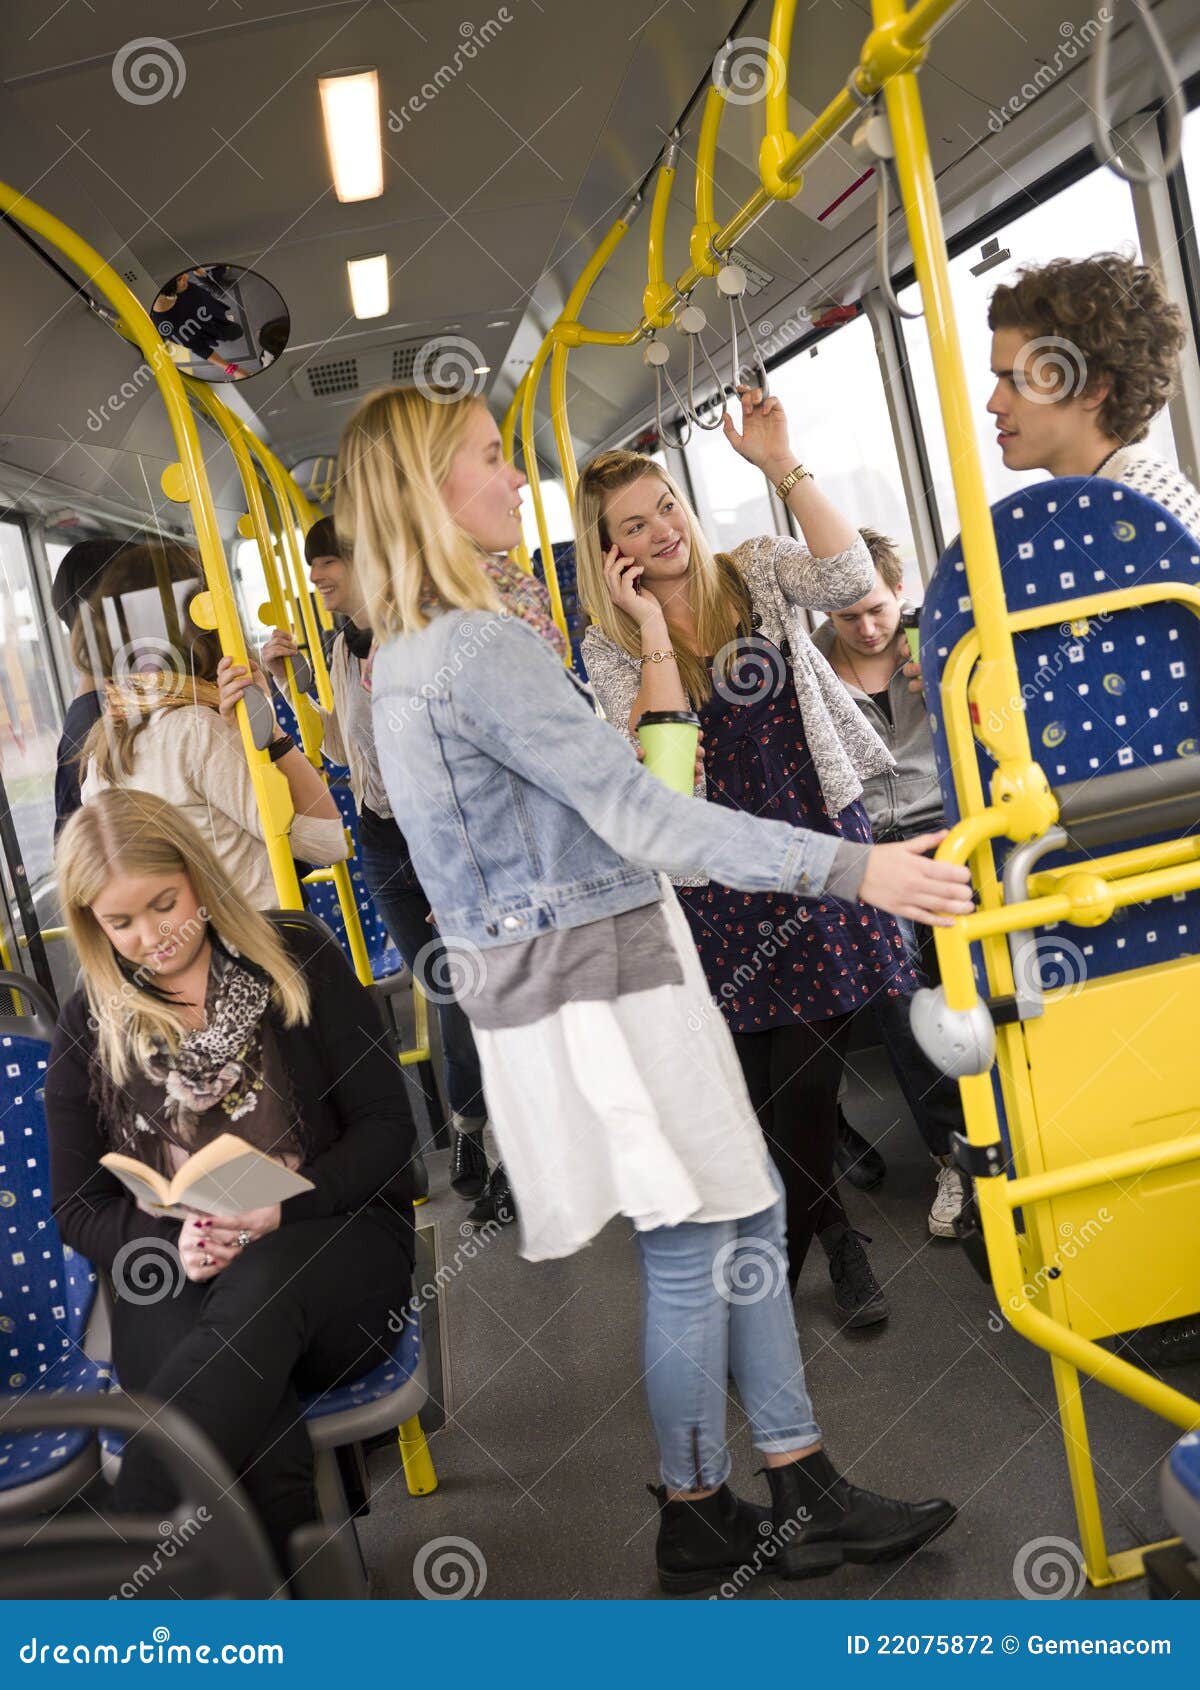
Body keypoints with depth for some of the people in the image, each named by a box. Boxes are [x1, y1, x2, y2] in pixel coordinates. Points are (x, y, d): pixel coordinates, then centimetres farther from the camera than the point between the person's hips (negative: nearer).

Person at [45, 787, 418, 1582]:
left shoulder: (300, 964, 4)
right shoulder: (89, 1026, 10)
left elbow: (387, 1127, 1)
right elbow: (78, 1207, 10)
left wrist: (288, 1207, -17)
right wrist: (168, 1241, -12)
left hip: (328, 1242, 0)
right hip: (172, 1275, 1)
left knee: (257, 1291, -38)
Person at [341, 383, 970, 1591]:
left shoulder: (403, 656, 14)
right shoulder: (481, 646, -18)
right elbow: (641, 816, -23)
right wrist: (853, 866, -24)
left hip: (547, 976, 10)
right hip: (595, 979, -10)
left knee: (745, 1220, 13)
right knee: (694, 1251, 3)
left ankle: (805, 1494, 22)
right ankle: (698, 1524, 21)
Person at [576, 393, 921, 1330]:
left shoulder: (754, 573, 3)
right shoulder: (610, 647, 0)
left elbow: (849, 576, -17)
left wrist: (785, 466, -19)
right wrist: (653, 631, -16)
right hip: (718, 876, 0)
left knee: (806, 1058, 2)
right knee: (760, 1072, 5)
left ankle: (802, 1227, 28)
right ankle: (824, 1226, 30)